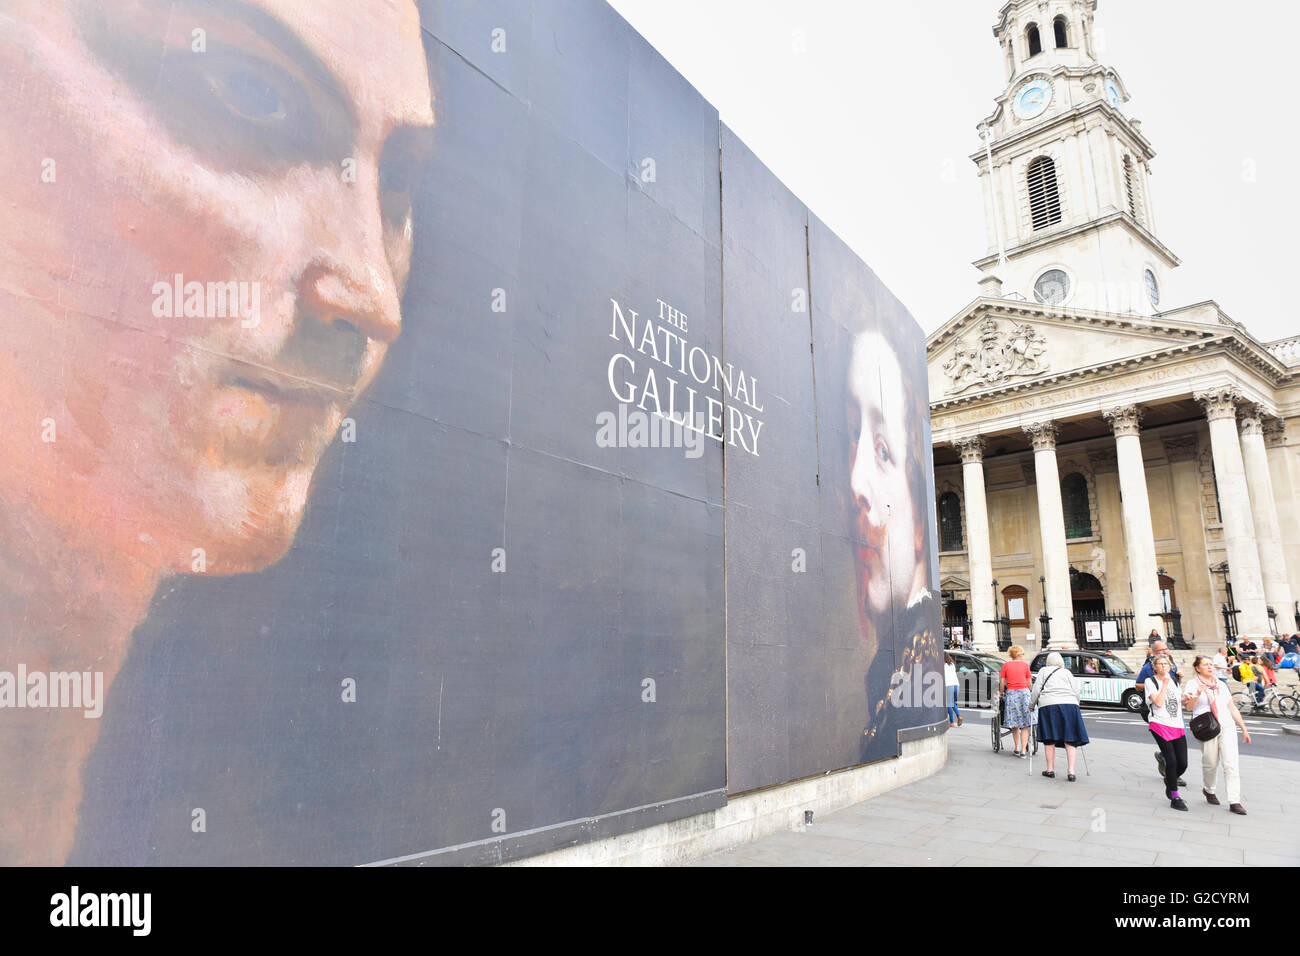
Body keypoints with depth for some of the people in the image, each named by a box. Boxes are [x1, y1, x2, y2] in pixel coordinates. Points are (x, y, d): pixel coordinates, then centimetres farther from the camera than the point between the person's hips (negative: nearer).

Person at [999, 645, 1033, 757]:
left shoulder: (1006, 665, 5)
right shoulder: (1025, 664, 3)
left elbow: (1002, 682, 3)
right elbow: (1029, 683, 7)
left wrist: (1002, 694, 16)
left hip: (1010, 693, 1)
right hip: (1024, 692, -1)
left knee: (1014, 724, 11)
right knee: (1025, 725, 2)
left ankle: (1017, 748, 14)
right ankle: (1023, 751, -3)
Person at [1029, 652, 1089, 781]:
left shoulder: (1043, 671, 14)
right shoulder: (1068, 673, 20)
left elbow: (1036, 690, 5)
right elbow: (1076, 693, 12)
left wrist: (1031, 705, 14)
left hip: (1048, 705, -2)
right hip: (1069, 705, 2)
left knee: (1049, 739, 5)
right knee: (1070, 740, 2)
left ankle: (1050, 769, 8)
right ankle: (1071, 771, -5)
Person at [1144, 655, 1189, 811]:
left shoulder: (1173, 681, 17)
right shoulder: (1150, 681, -2)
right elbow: (1158, 702, -12)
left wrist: (1185, 699, 9)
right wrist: (1165, 684, -11)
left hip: (1177, 726, 6)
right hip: (1160, 725, -6)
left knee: (1183, 763, 1)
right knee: (1171, 761, -11)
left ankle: (1169, 782, 31)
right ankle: (1175, 797, 1)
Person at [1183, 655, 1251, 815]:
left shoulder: (1221, 685, 18)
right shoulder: (1193, 684, 2)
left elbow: (1232, 708, 22)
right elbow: (1188, 707, -8)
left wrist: (1244, 728, 19)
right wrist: (1198, 695, -25)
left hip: (1227, 727, 4)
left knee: (1232, 764, -6)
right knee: (1211, 763, 2)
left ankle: (1234, 802, -5)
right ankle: (1208, 790, 28)